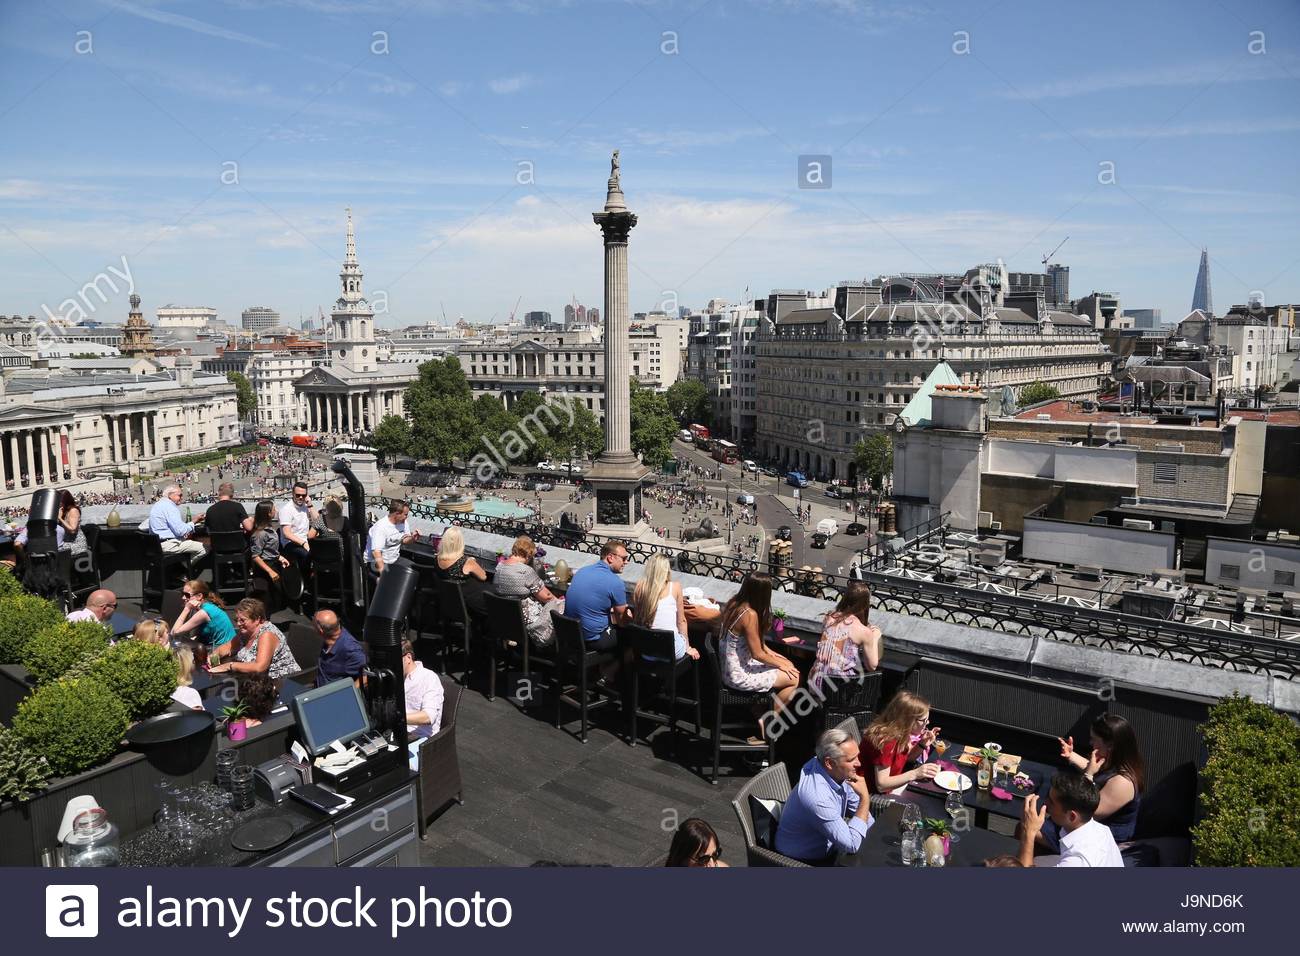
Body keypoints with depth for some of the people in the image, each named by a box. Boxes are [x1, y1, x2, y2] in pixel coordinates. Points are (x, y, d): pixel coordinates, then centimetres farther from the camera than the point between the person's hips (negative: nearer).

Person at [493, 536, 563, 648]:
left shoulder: (499, 566, 0)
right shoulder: (526, 571, -23)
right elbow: (546, 596, -13)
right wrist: (557, 600, 7)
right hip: (528, 620, -9)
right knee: (564, 604, 5)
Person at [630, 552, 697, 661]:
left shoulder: (639, 587, -1)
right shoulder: (675, 587, -6)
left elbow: (636, 619, 6)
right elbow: (681, 621, 1)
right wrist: (688, 647, 14)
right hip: (672, 650, -3)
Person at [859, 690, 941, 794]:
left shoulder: (900, 732, -4)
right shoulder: (886, 740, -29)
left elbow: (906, 758, 14)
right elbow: (881, 785, -27)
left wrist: (923, 745, -4)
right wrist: (915, 774, -33)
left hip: (892, 788, 8)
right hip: (875, 795, -8)